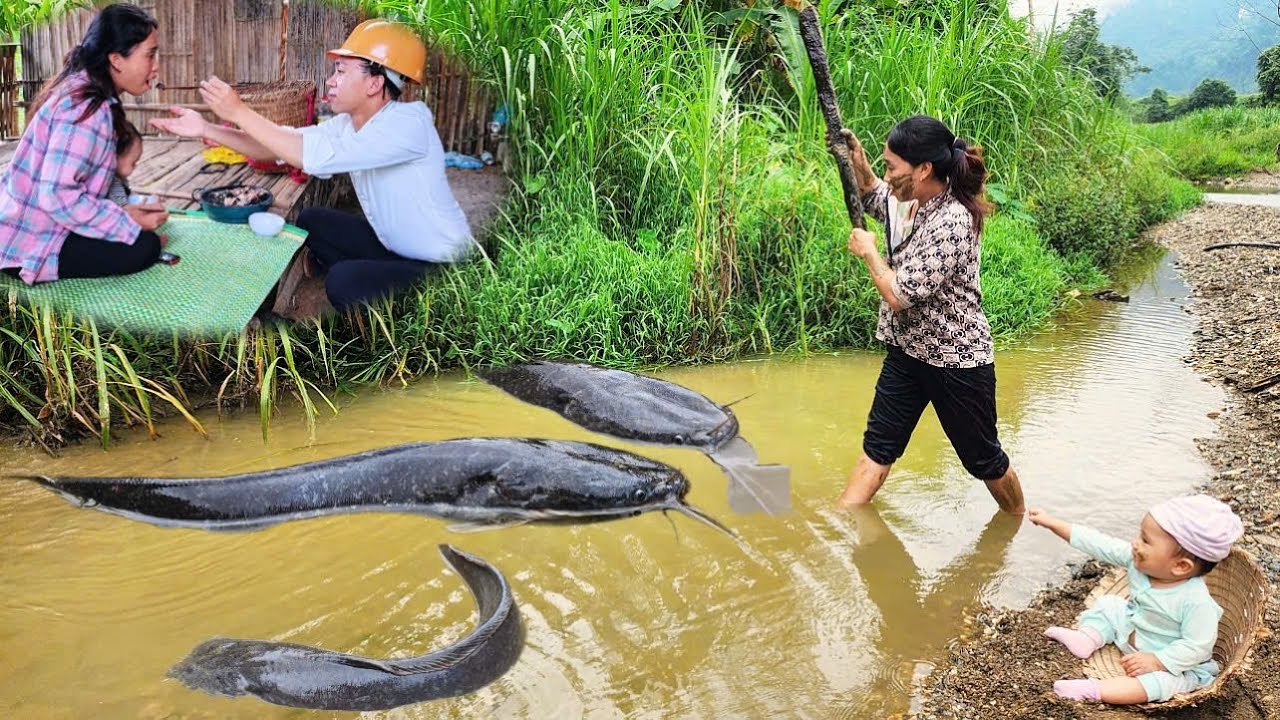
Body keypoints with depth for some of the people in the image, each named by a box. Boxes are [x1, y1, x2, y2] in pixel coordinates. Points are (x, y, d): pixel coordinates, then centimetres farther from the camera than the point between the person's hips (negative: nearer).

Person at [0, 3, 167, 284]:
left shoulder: (80, 89, 8)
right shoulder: (87, 107, -22)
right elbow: (57, 196, -28)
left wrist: (124, 212, 1)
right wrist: (129, 222, -20)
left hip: (23, 230, 10)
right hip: (29, 246, -10)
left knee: (140, 231, 15)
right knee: (144, 247, -13)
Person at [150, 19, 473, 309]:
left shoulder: (409, 122, -26)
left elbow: (316, 156, -33)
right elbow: (280, 145, 0)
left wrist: (240, 113, -25)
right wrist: (207, 129, -9)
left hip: (440, 264, -9)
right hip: (396, 247, 9)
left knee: (342, 281, -28)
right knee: (311, 220, 14)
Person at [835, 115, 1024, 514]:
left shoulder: (951, 223, -28)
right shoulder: (914, 201, -2)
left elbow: (899, 295, -28)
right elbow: (875, 198, 22)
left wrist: (868, 252, -12)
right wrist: (857, 159, 2)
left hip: (957, 360, -8)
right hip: (908, 350, 8)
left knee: (983, 459, 12)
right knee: (877, 446, 10)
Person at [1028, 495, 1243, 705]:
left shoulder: (1195, 601, -34)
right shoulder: (1139, 560, -16)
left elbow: (1197, 647, -29)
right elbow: (1100, 545, -11)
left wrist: (1156, 661, -34)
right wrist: (1052, 523, -10)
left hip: (1173, 663, -7)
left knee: (1159, 681, -36)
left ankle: (1095, 690, -38)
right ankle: (1087, 638, -13)